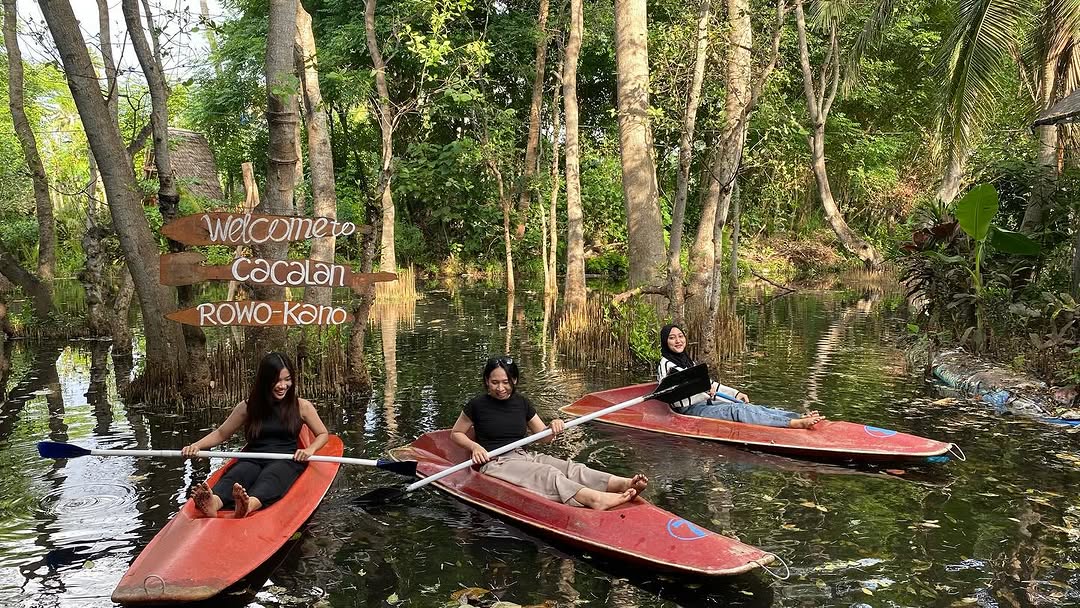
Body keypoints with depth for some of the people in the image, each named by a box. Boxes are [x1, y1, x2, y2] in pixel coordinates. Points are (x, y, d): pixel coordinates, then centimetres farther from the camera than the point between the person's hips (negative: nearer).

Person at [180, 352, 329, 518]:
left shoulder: (301, 406, 8)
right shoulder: (248, 407, 11)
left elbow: (323, 434, 13)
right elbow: (221, 434, 18)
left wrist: (310, 450, -9)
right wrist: (197, 446, 0)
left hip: (286, 461, -2)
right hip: (253, 460, 2)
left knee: (270, 476, -38)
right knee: (236, 475, -34)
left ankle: (249, 505, -70)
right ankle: (213, 503, -66)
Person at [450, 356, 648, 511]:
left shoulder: (521, 402, 12)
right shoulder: (477, 405, -2)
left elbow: (543, 437, 17)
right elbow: (456, 434, 10)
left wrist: (554, 427, -7)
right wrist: (475, 446, -10)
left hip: (524, 456, 6)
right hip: (495, 463, -6)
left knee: (570, 468, -22)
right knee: (547, 474, -33)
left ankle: (623, 483, -45)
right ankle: (594, 498, -59)